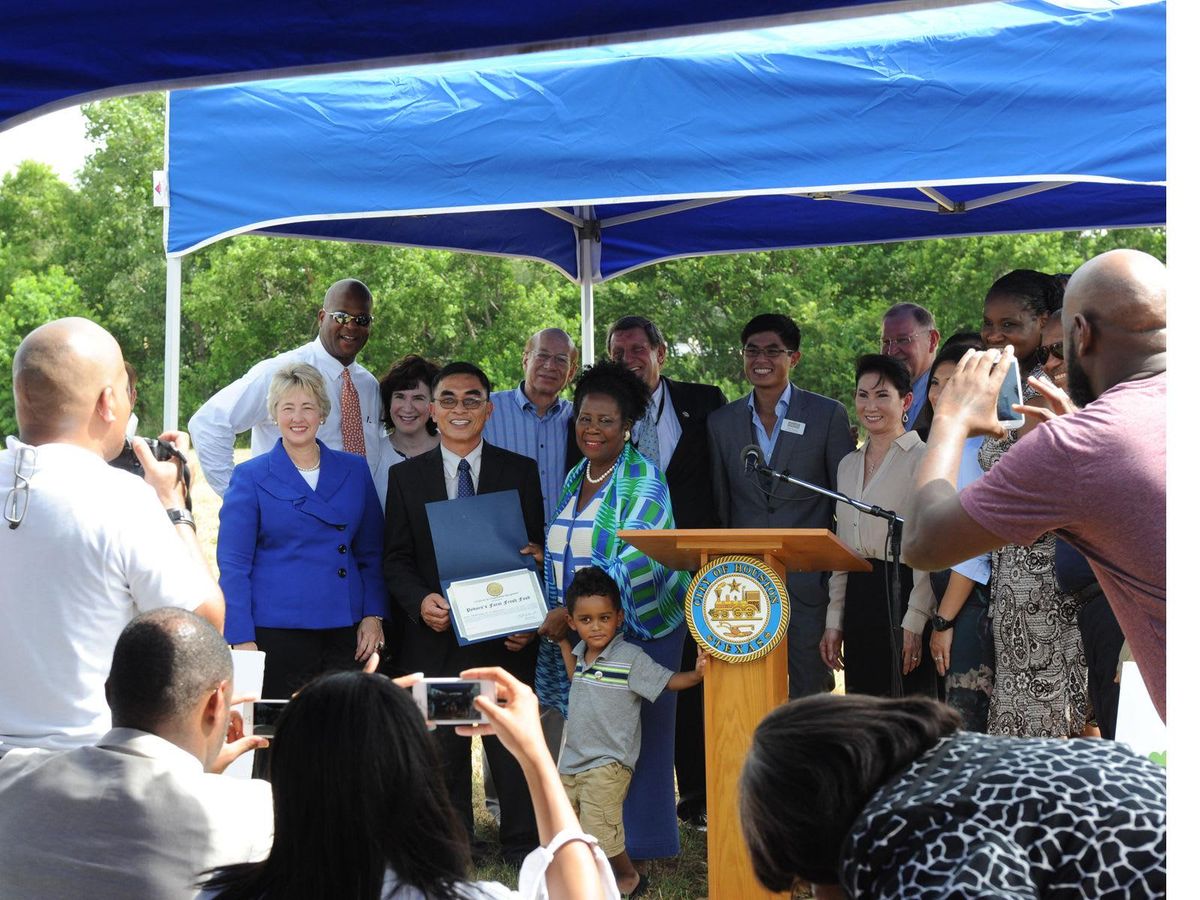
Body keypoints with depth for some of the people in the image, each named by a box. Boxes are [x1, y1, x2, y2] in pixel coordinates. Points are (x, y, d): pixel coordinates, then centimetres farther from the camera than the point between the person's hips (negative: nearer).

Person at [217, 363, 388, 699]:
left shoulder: (355, 471, 10)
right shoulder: (251, 477, 2)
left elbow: (372, 554, 14)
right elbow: (232, 564, -1)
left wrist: (373, 615, 3)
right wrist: (242, 639, -8)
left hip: (346, 632, 3)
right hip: (278, 630, -3)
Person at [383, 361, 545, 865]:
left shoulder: (521, 472, 6)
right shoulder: (405, 477, 8)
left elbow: (537, 552, 4)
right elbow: (396, 559, 6)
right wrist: (420, 601, -13)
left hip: (505, 635, -1)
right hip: (436, 635, 1)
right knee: (441, 749, 8)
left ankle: (522, 850, 16)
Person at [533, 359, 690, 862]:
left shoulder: (643, 481, -12)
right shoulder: (573, 480, 12)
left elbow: (636, 563, -22)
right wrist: (552, 619, 8)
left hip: (638, 627, -6)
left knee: (637, 739, 0)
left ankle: (640, 846, 12)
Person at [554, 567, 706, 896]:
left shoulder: (631, 658, -16)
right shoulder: (581, 652, 5)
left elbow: (668, 681, -14)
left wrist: (695, 674, -32)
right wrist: (563, 642, 18)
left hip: (607, 764, -8)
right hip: (572, 759, 8)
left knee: (598, 832, -9)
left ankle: (629, 878, 16)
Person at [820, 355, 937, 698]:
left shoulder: (923, 458, -4)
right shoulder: (848, 464, 17)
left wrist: (915, 621, -16)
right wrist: (834, 620, 13)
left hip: (901, 593, -6)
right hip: (858, 599, 6)